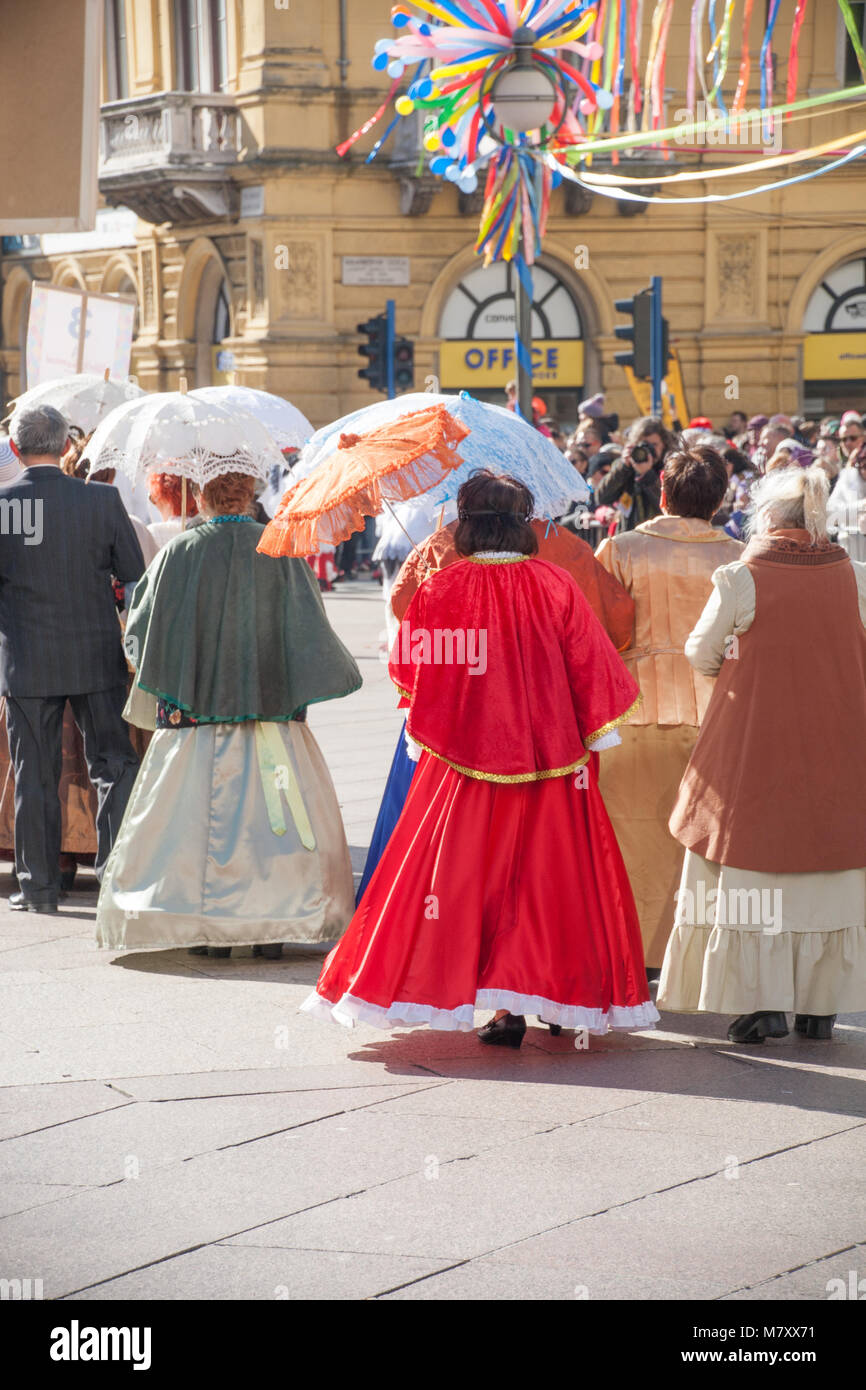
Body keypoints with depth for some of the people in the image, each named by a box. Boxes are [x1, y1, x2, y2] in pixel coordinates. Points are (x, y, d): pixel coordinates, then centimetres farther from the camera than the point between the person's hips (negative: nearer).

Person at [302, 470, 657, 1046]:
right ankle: (564, 996, 13)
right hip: (551, 759, 1)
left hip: (466, 761, -1)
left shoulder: (440, 589, -7)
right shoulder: (557, 585, -5)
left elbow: (408, 669, 6)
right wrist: (595, 737, 13)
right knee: (550, 874, 11)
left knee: (471, 874, 5)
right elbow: (592, 669, 0)